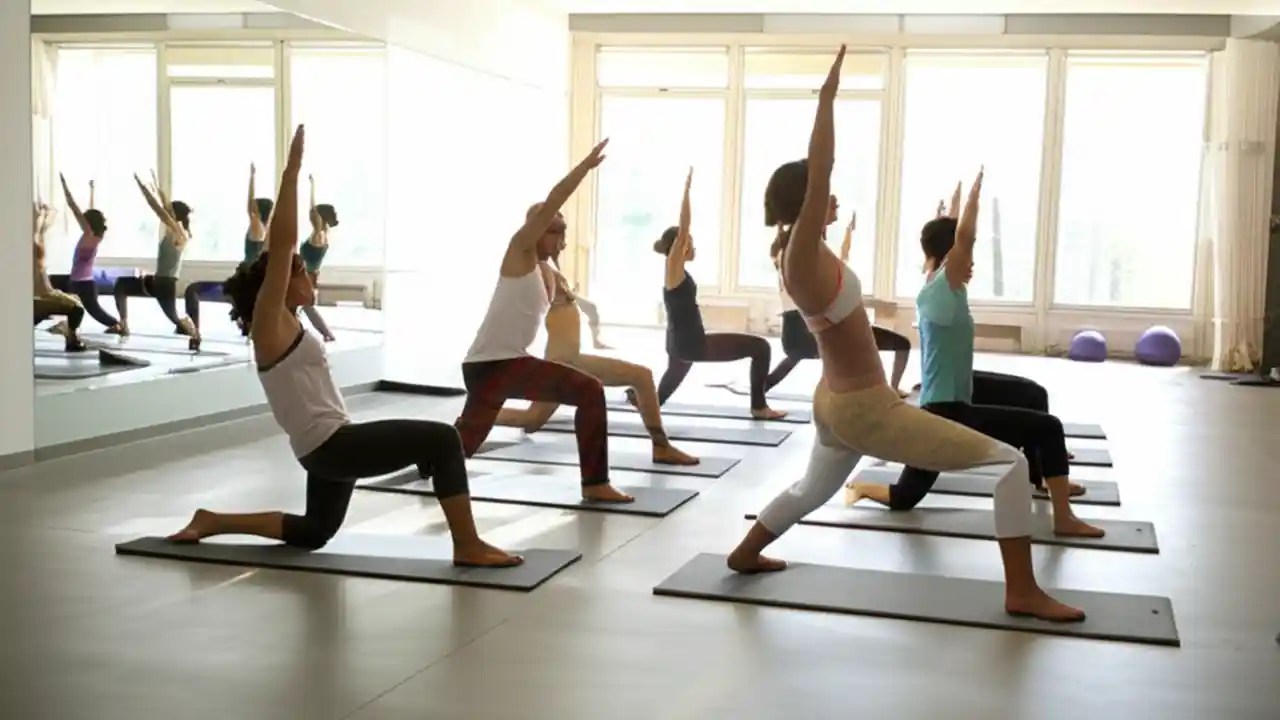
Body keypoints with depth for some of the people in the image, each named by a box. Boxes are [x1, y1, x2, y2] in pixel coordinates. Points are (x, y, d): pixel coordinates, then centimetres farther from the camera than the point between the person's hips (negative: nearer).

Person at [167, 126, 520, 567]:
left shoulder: (284, 323, 13)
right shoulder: (269, 323, -11)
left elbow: (282, 245, 22)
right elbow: (280, 245, -17)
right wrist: (292, 168, -17)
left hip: (330, 446, 11)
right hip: (329, 446, -11)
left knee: (314, 532, 27)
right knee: (441, 439, -18)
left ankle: (213, 522, 28)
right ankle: (468, 547, -15)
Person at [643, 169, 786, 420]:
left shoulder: (676, 271, 10)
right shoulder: (674, 268, -13)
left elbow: (681, 233, 22)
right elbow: (682, 231, -20)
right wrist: (686, 190, -18)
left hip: (683, 342, 10)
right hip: (691, 344, -10)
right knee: (760, 347, -8)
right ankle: (759, 407, -3)